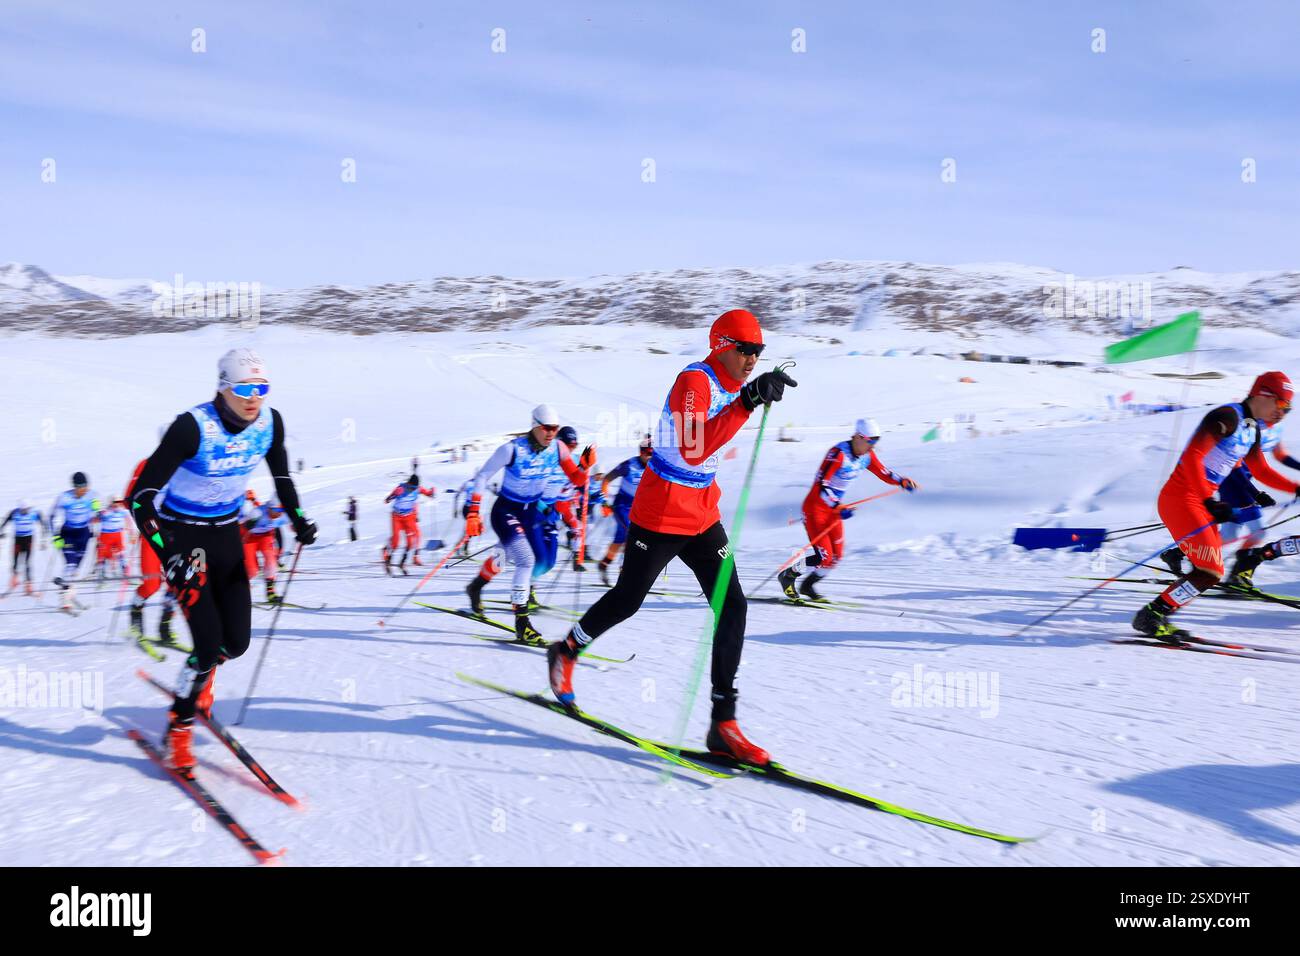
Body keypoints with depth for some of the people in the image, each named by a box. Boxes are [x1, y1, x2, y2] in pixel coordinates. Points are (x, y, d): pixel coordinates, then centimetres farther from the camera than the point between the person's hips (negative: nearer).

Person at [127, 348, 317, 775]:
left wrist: (298, 518, -4)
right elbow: (141, 496, -27)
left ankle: (201, 676, 39)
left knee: (237, 642, 3)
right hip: (182, 534, -5)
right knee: (209, 643, -13)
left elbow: (281, 474, 10)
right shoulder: (192, 427, -28)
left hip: (226, 533, 5)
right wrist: (168, 555, -36)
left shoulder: (270, 422, -12)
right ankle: (177, 730, 10)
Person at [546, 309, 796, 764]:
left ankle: (723, 724, -5)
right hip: (661, 515, -7)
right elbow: (693, 450, -37)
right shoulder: (694, 380, -22)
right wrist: (747, 401, -41)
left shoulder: (732, 386, 5)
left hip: (703, 516, 7)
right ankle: (566, 651, 39)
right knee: (626, 600, 9)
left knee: (732, 606, -6)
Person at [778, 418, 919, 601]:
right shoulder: (838, 453, -26)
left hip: (834, 508, 8)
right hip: (815, 507, -8)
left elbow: (883, 473, 12)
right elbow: (820, 484, -31)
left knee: (836, 557, 6)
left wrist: (902, 481, -7)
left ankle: (807, 586, 27)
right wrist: (838, 507, -40)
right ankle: (787, 575, 11)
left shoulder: (867, 455, -2)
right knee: (824, 557, -12)